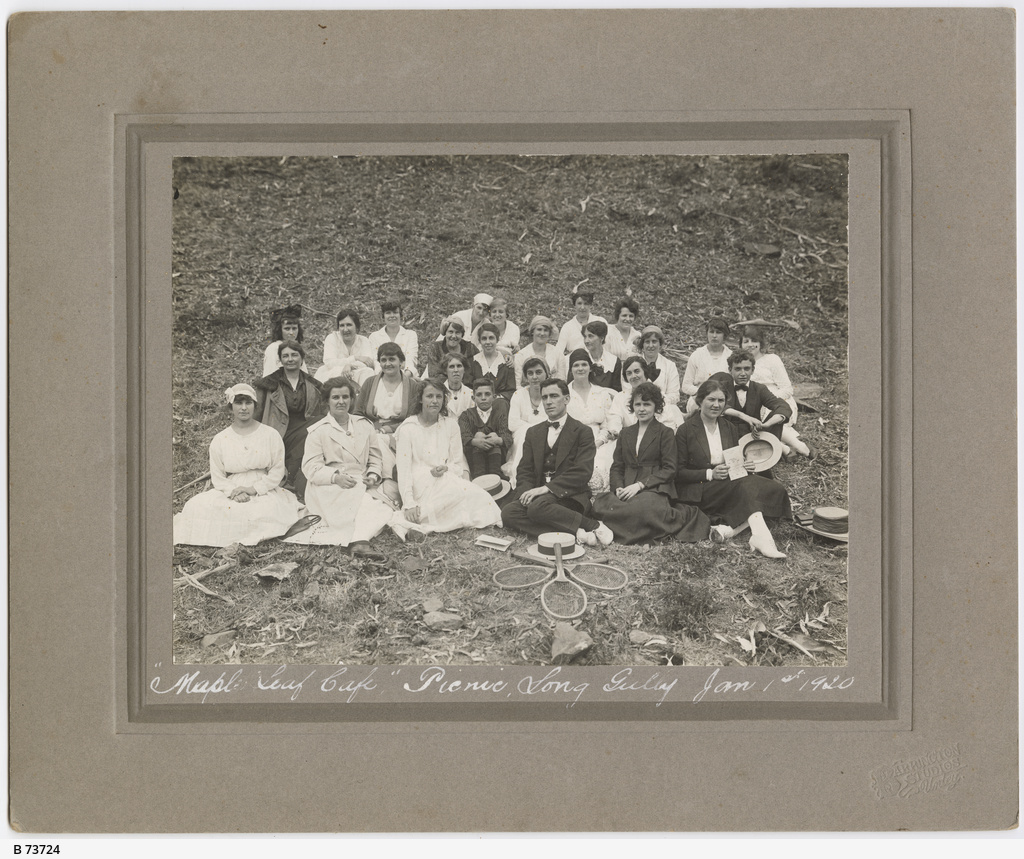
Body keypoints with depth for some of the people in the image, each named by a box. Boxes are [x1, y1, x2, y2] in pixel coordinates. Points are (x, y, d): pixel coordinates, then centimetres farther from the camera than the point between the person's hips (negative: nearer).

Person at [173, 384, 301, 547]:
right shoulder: (220, 440, 9)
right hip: (229, 492, 1)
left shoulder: (271, 435, 5)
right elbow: (217, 477, 5)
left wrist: (254, 489, -12)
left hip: (264, 492, -1)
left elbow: (277, 472, 2)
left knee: (269, 510, -37)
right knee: (198, 506, -26)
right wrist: (233, 492, -15)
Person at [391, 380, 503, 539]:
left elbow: (458, 464, 12)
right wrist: (409, 504, -19)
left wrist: (446, 468, -14)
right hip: (421, 485, -5)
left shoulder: (451, 424, 12)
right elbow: (403, 468, -6)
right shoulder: (408, 428, 1)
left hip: (446, 479, 5)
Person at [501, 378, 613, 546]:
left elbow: (582, 473, -9)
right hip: (538, 494, 6)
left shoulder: (582, 432, 2)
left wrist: (547, 488, -19)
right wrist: (527, 491, -9)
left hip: (569, 495, -5)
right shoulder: (533, 433, 20)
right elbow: (524, 470, 14)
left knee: (538, 506, -37)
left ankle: (594, 526, -22)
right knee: (508, 513, -25)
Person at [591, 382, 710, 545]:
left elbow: (669, 469, -1)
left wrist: (640, 485, -13)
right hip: (627, 491, 5)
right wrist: (618, 488, -4)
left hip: (655, 490, -5)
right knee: (600, 505, -32)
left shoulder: (665, 433, 9)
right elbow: (617, 466, 19)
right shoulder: (626, 433, 24)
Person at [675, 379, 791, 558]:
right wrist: (710, 474, -16)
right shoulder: (686, 430, 0)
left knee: (775, 489, -21)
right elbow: (679, 473, -3)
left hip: (730, 485, 6)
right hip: (699, 493, -6)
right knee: (746, 484, -33)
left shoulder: (730, 429, 17)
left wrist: (744, 466, -2)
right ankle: (761, 537, -50)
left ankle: (728, 529, -34)